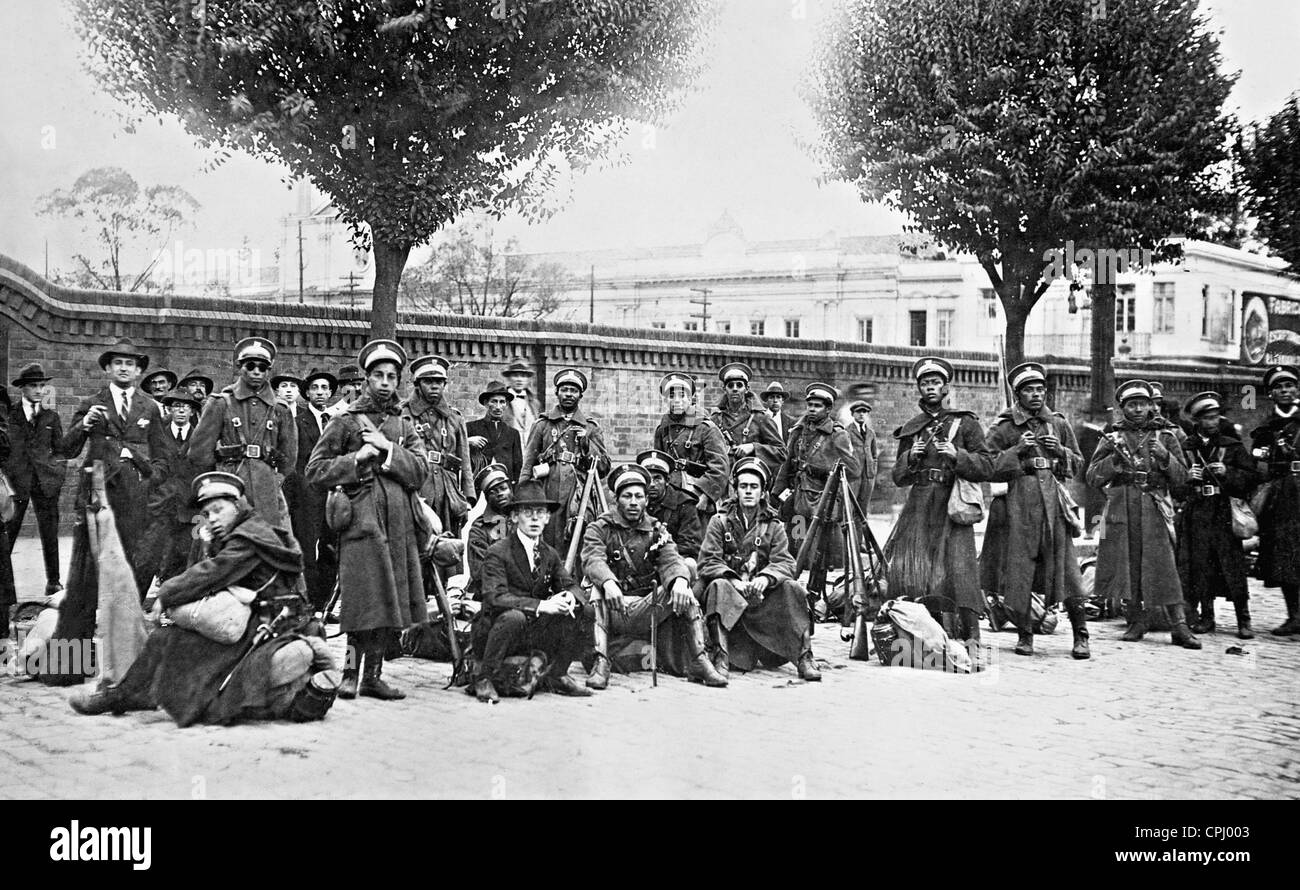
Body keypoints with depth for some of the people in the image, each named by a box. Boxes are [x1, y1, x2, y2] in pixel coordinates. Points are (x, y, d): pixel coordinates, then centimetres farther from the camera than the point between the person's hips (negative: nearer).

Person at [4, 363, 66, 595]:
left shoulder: (51, 417, 14)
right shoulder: (7, 415, 8)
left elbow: (60, 450, 17)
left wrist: (58, 472, 2)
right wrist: (5, 477, -2)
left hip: (46, 481, 2)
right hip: (14, 480, -2)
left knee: (49, 533, 2)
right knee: (6, 534, -4)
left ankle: (53, 581, 7)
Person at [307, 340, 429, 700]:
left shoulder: (404, 426, 18)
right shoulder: (347, 422, 5)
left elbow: (420, 470, 4)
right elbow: (315, 471, 0)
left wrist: (388, 449, -7)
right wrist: (357, 458, -9)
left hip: (400, 522, 5)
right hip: (362, 519, -5)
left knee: (392, 604, 6)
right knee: (366, 602, -10)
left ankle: (373, 675, 15)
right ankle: (351, 672, 2)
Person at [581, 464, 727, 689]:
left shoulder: (657, 531, 13)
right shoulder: (599, 529, 4)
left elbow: (671, 560, -6)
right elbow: (593, 560, -16)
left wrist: (680, 579, -31)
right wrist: (608, 582, -39)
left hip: (646, 610, 2)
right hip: (613, 613, -2)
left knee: (680, 589, -21)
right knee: (598, 588, -31)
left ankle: (698, 661, -18)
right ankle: (600, 662, -34)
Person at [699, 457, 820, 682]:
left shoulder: (774, 525, 11)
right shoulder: (720, 522, 5)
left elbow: (784, 562, -3)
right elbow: (707, 563, -6)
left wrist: (765, 578, -26)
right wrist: (734, 581, -24)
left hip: (762, 595, 2)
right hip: (730, 592, -1)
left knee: (792, 588, -24)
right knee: (718, 586, -33)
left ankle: (804, 657, -23)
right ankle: (721, 657, -39)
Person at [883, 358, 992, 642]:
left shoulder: (966, 423, 7)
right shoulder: (910, 429, 17)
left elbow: (986, 466, 1)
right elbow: (898, 478, 17)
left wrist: (957, 455, -14)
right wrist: (909, 458, -2)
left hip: (952, 506, -3)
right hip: (918, 508, 4)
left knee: (959, 567, -14)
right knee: (909, 570, -4)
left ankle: (971, 634, -9)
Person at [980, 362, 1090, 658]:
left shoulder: (1059, 424, 13)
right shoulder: (1003, 428, 5)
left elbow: (1078, 464, 18)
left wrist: (1059, 451, -2)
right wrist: (1017, 450, -11)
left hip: (1053, 501, 2)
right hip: (1017, 503, -1)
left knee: (1066, 568, -4)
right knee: (1018, 571, -2)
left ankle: (1081, 636, 4)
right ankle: (1025, 634, 12)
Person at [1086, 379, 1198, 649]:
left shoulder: (1165, 436, 12)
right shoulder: (1112, 439, 13)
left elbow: (1181, 479, 8)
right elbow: (1093, 478, 4)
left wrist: (1165, 458, -9)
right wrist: (1115, 459, -11)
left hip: (1155, 511, -1)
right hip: (1121, 511, 1)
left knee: (1164, 566, -10)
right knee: (1126, 566, 2)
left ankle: (1180, 627, -8)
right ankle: (1137, 622, 16)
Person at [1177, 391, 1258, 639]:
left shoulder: (1233, 446, 9)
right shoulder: (1184, 446, 10)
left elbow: (1252, 478, 5)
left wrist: (1227, 472, -11)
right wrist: (1187, 477, -8)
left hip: (1225, 515, -1)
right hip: (1196, 514, 1)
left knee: (1233, 568, -5)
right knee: (1199, 567, 2)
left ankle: (1244, 620, 1)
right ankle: (1206, 617, 12)